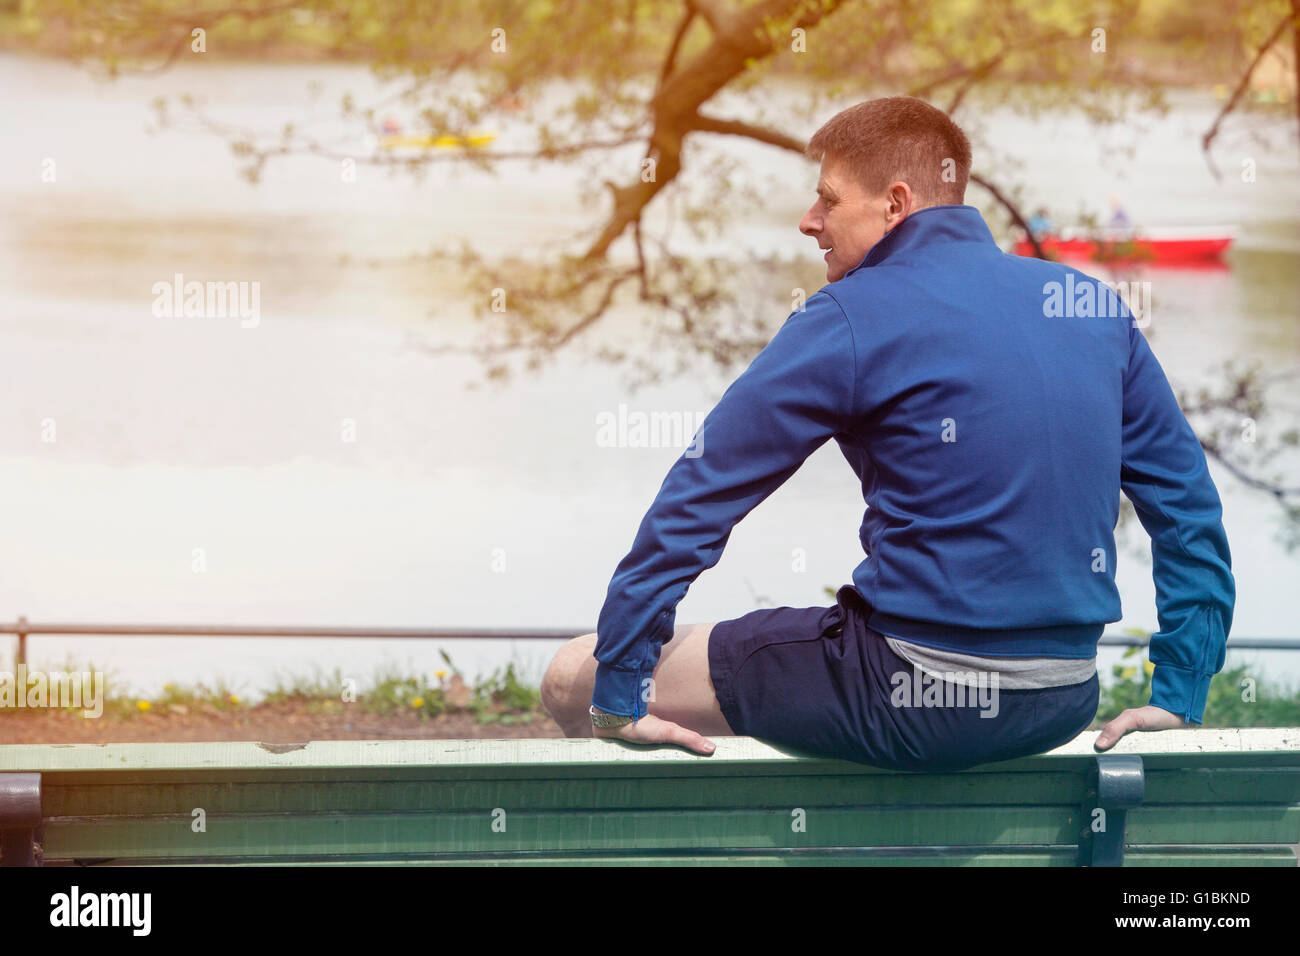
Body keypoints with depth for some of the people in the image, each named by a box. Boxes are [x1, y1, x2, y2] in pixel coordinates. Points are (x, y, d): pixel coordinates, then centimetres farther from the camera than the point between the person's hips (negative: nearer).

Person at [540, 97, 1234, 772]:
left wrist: (618, 696, -4)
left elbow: (698, 495, -9)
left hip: (914, 703, -7)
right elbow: (1189, 508, 11)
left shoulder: (854, 319, -8)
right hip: (1063, 708, 7)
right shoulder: (1098, 310, 8)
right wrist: (1179, 700, 14)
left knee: (573, 676, 5)